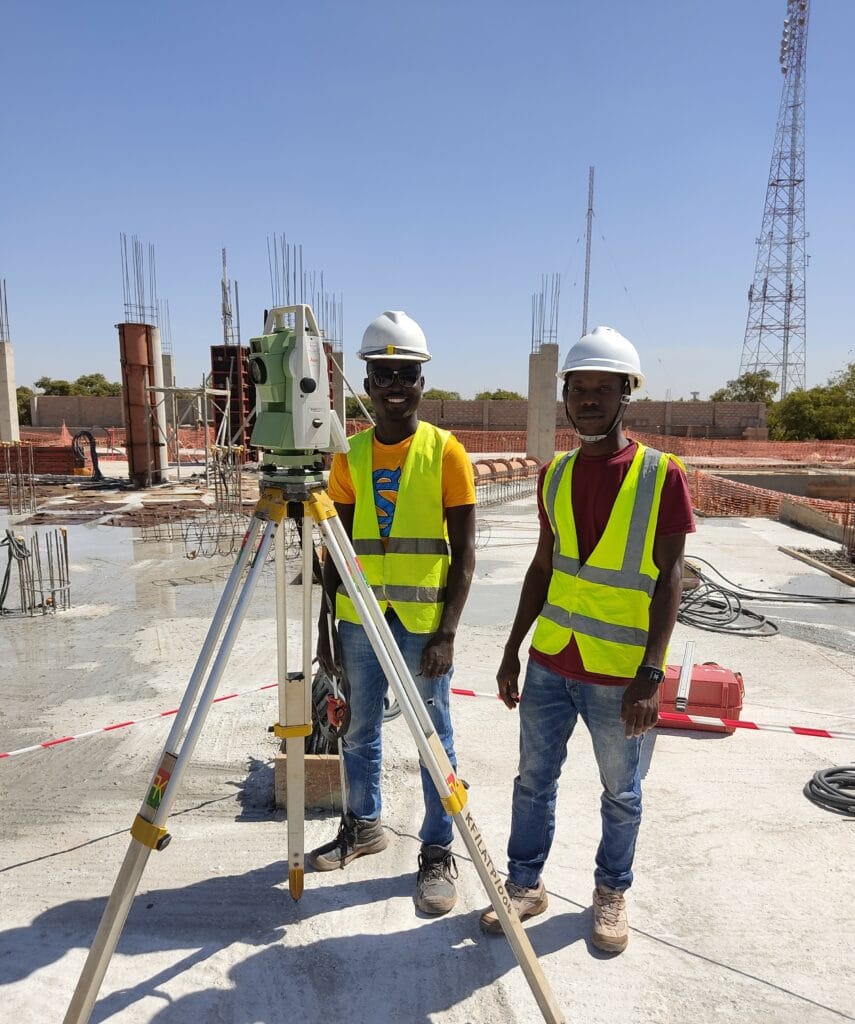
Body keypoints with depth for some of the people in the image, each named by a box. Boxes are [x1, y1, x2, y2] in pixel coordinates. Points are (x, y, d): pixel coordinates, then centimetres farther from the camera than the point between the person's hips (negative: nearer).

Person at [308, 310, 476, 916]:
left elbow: (464, 550, -7)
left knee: (434, 737, 7)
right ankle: (364, 825, 39)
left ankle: (439, 851, 25)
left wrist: (446, 632, -13)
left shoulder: (446, 451, -6)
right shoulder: (351, 455, 4)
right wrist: (326, 625, 6)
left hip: (424, 621, -4)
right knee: (360, 729, 17)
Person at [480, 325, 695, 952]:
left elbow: (670, 578, -10)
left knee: (620, 793, 14)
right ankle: (526, 884, 34)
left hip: (620, 675, -4)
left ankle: (612, 892, 37)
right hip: (549, 663, 4)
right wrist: (513, 651, 10)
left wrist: (650, 674, -16)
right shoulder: (555, 475, 4)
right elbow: (543, 567, 10)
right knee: (534, 779, 14)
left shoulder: (662, 474, -9)